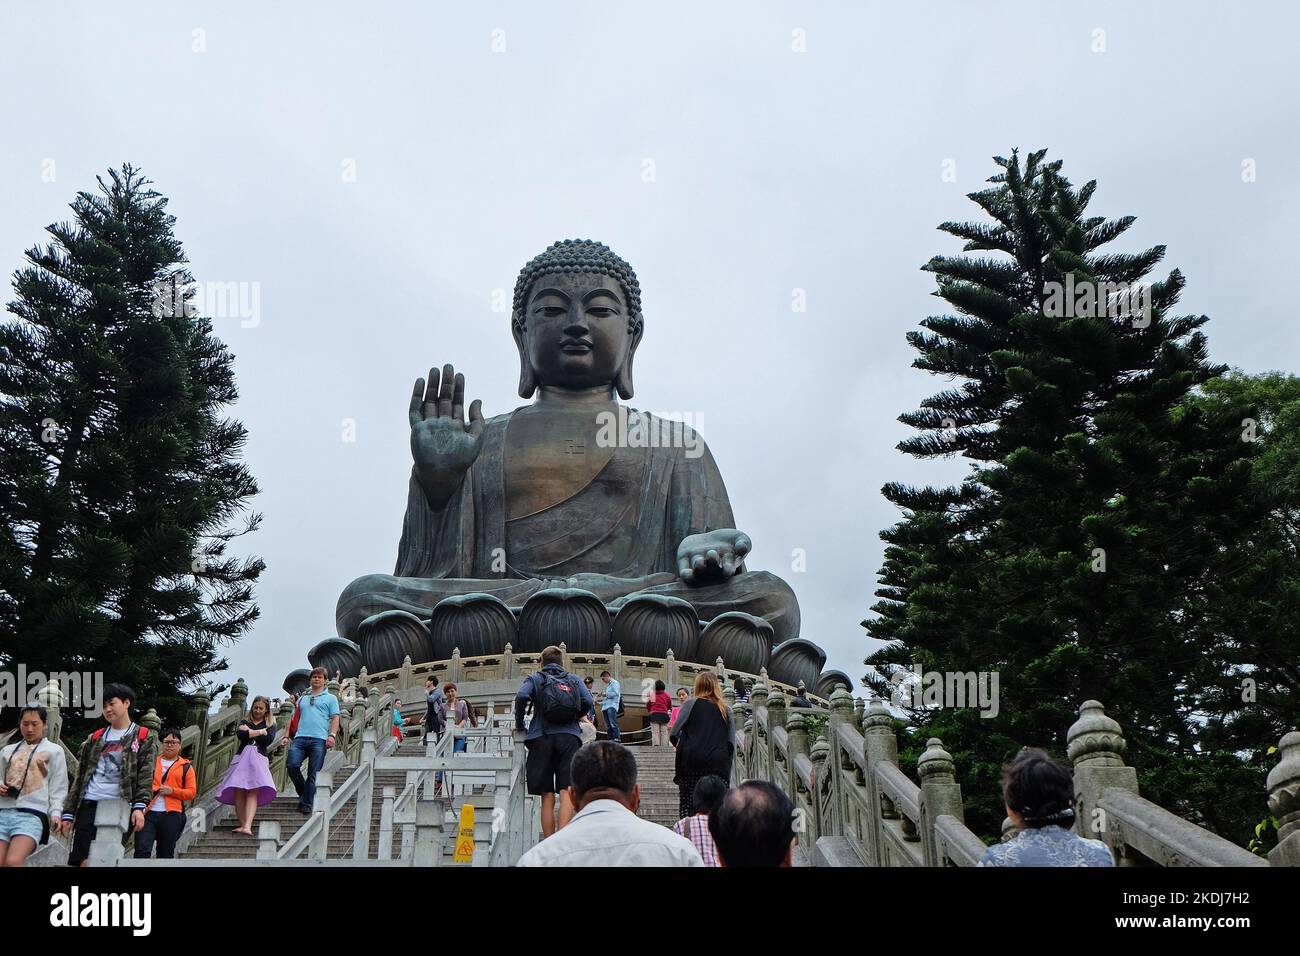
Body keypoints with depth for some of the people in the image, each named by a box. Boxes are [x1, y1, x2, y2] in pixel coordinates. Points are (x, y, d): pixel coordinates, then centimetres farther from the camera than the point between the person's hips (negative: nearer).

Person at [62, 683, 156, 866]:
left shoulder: (144, 738, 8)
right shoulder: (95, 738, 19)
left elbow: (146, 777, -2)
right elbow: (79, 778, 18)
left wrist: (140, 806, -16)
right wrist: (68, 813, 10)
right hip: (89, 805, 3)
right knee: (84, 861, -7)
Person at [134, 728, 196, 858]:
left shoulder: (186, 767, 12)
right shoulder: (151, 762, 16)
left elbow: (192, 792, 6)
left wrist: (172, 791, -8)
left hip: (171, 814, 0)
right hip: (149, 813, 0)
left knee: (166, 854, 6)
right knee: (142, 850, -14)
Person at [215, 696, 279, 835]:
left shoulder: (270, 724, 17)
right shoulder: (245, 722, 21)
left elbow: (269, 739, -2)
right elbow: (240, 734, -1)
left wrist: (250, 732, 3)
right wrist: (260, 732, -1)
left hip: (259, 758, -3)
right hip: (242, 757, 3)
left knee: (253, 792, -19)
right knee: (239, 791, -12)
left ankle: (247, 826, -32)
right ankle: (243, 824, -12)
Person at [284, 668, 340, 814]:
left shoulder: (330, 698, 15)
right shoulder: (302, 698, 25)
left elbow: (335, 718, 6)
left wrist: (332, 735, -10)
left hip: (319, 740, -3)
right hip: (300, 738, 3)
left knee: (313, 773, -6)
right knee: (292, 765, -16)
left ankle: (306, 804, -1)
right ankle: (303, 793, 5)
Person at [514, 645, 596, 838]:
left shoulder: (535, 679, 14)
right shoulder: (574, 680, 19)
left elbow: (522, 697, -6)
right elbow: (588, 703, 3)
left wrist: (519, 724, 7)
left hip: (542, 737, 0)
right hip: (570, 737, 0)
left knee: (547, 797, 4)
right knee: (566, 793, -7)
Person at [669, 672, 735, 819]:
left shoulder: (691, 704, 2)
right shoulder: (726, 709, 9)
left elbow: (674, 733, -2)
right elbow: (732, 742, 5)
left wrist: (680, 746, 16)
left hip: (691, 761, -1)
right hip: (718, 762, 1)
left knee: (688, 803, 3)